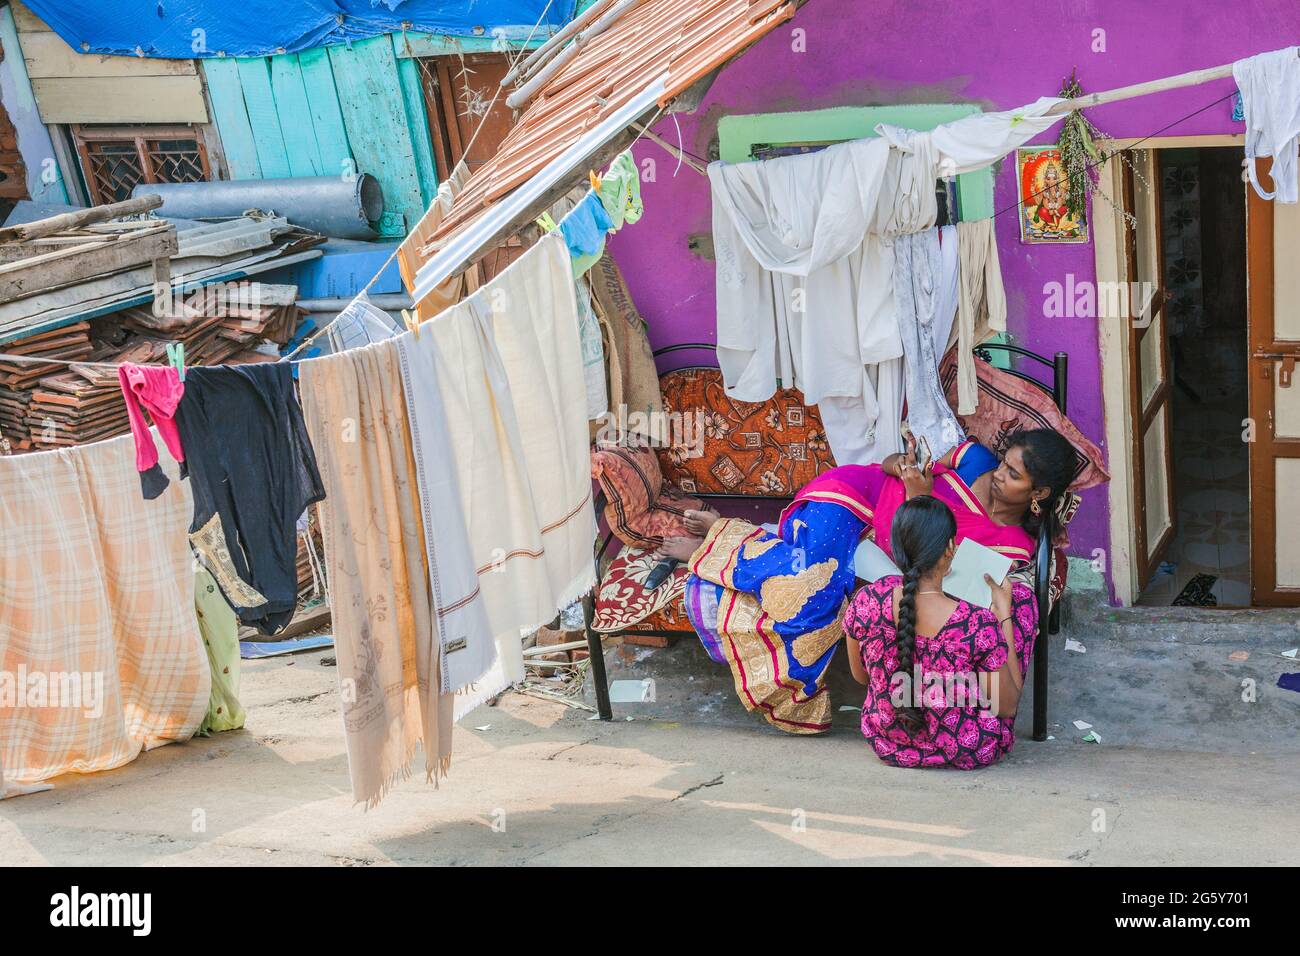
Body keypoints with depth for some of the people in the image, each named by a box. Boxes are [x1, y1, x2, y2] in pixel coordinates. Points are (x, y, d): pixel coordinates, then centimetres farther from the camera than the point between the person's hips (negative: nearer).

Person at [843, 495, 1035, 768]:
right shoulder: (979, 625, -32)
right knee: (1021, 595, 9)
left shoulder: (864, 603, -22)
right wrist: (1003, 614, -10)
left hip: (887, 746, 3)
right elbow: (1007, 706, -15)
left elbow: (861, 676, -2)